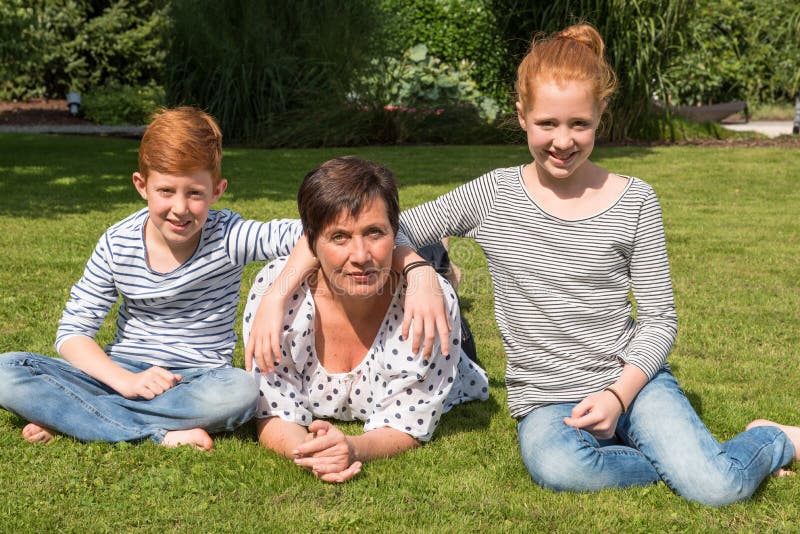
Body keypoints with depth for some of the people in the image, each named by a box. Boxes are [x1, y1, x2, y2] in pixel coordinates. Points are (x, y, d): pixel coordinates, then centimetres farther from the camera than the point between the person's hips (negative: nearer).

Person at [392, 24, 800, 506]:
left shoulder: (634, 202, 0)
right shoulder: (493, 196, 1)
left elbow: (660, 318, 2)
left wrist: (618, 393, -14)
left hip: (633, 380, 0)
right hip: (547, 401, 0)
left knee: (720, 489, -23)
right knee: (556, 466, -37)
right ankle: (683, 461, -11)